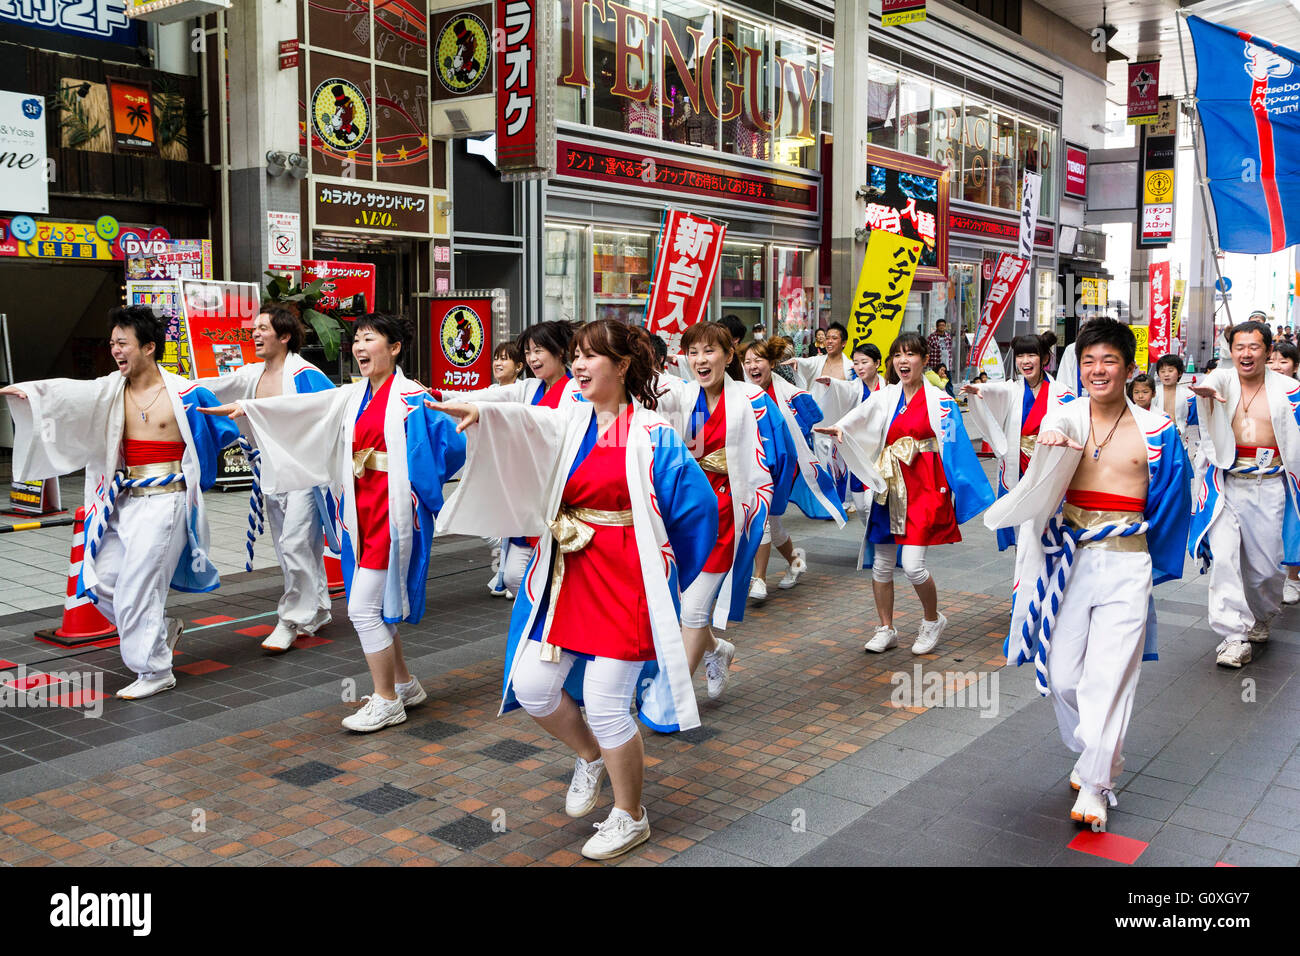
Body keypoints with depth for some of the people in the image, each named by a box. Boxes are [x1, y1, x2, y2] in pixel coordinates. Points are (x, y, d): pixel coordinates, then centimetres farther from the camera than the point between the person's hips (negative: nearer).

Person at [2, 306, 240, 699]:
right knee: (100, 581, 7)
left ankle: (155, 671, 8)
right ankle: (162, 628, 30)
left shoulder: (184, 393, -8)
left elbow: (227, 423, 6)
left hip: (165, 501, -6)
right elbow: (70, 393, -14)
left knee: (136, 585, -6)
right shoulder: (112, 390, 4)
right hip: (124, 501, 6)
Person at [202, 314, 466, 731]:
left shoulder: (411, 399, -9)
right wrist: (247, 407, 9)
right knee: (376, 606, 14)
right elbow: (300, 407, 13)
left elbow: (450, 439, -13)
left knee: (363, 608, -7)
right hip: (362, 511, 8)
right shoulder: (354, 397, 12)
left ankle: (386, 701, 8)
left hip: (392, 513, -8)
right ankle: (405, 685, 31)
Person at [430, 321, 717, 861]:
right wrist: (479, 415, -35)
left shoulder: (651, 433, -6)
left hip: (623, 583, -5)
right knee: (531, 686, 2)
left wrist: (663, 564, 1)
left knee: (605, 703, -2)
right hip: (565, 577, 5)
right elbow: (530, 426, -16)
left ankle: (630, 817, 22)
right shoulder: (571, 421, 6)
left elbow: (697, 502, -5)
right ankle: (591, 757, 34)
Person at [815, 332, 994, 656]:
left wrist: (963, 494, -5)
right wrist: (838, 427, -35)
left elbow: (955, 449, -2)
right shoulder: (886, 398, 7)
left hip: (924, 488, -4)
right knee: (881, 562, 6)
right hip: (890, 487, 4)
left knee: (913, 565, -10)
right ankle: (886, 629, 23)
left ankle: (933, 620, 17)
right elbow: (861, 415, -13)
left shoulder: (940, 402, -1)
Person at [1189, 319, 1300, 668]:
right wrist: (1205, 388, -50)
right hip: (1226, 484, -1)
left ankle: (1261, 618, 36)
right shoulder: (1223, 380, -1)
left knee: (1265, 564, 5)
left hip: (1269, 486, 1)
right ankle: (1235, 635, -6)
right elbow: (1212, 383, -26)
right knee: (1223, 556, -14)